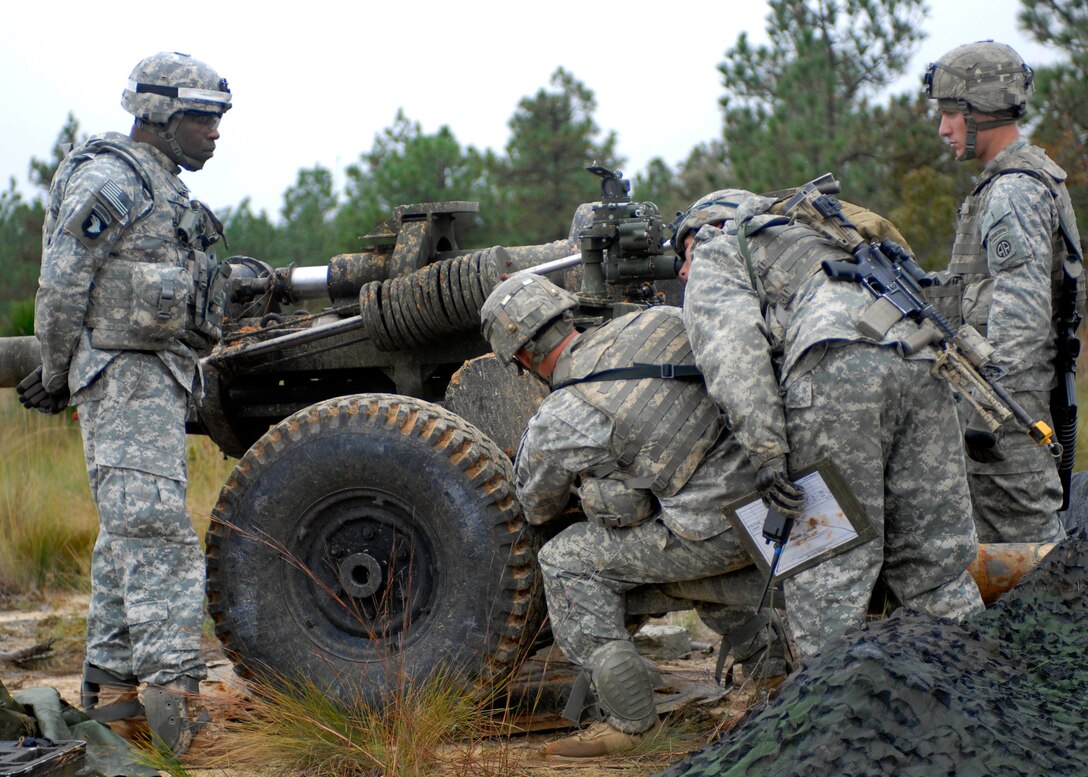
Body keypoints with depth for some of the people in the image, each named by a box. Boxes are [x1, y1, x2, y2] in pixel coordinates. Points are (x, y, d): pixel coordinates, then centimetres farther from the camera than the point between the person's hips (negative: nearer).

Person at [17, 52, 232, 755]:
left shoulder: (164, 187, 19)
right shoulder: (108, 180, -11)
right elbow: (62, 287, -12)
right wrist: (56, 378, -6)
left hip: (160, 377, 10)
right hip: (123, 374, -10)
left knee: (128, 531, 11)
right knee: (154, 526, -17)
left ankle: (111, 682, 16)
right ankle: (172, 676, -23)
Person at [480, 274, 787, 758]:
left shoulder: (554, 427, -5)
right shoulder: (658, 322, 5)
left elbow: (537, 510, 14)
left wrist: (528, 448, 32)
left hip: (719, 532, -7)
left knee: (566, 561, 6)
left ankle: (626, 716, 7)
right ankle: (770, 660, 42)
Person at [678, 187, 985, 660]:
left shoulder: (717, 250, 19)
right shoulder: (807, 236, 43)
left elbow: (733, 343, -1)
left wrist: (764, 449, -8)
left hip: (836, 369, -7)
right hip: (922, 363, 7)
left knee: (825, 570, -2)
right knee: (931, 564, 11)